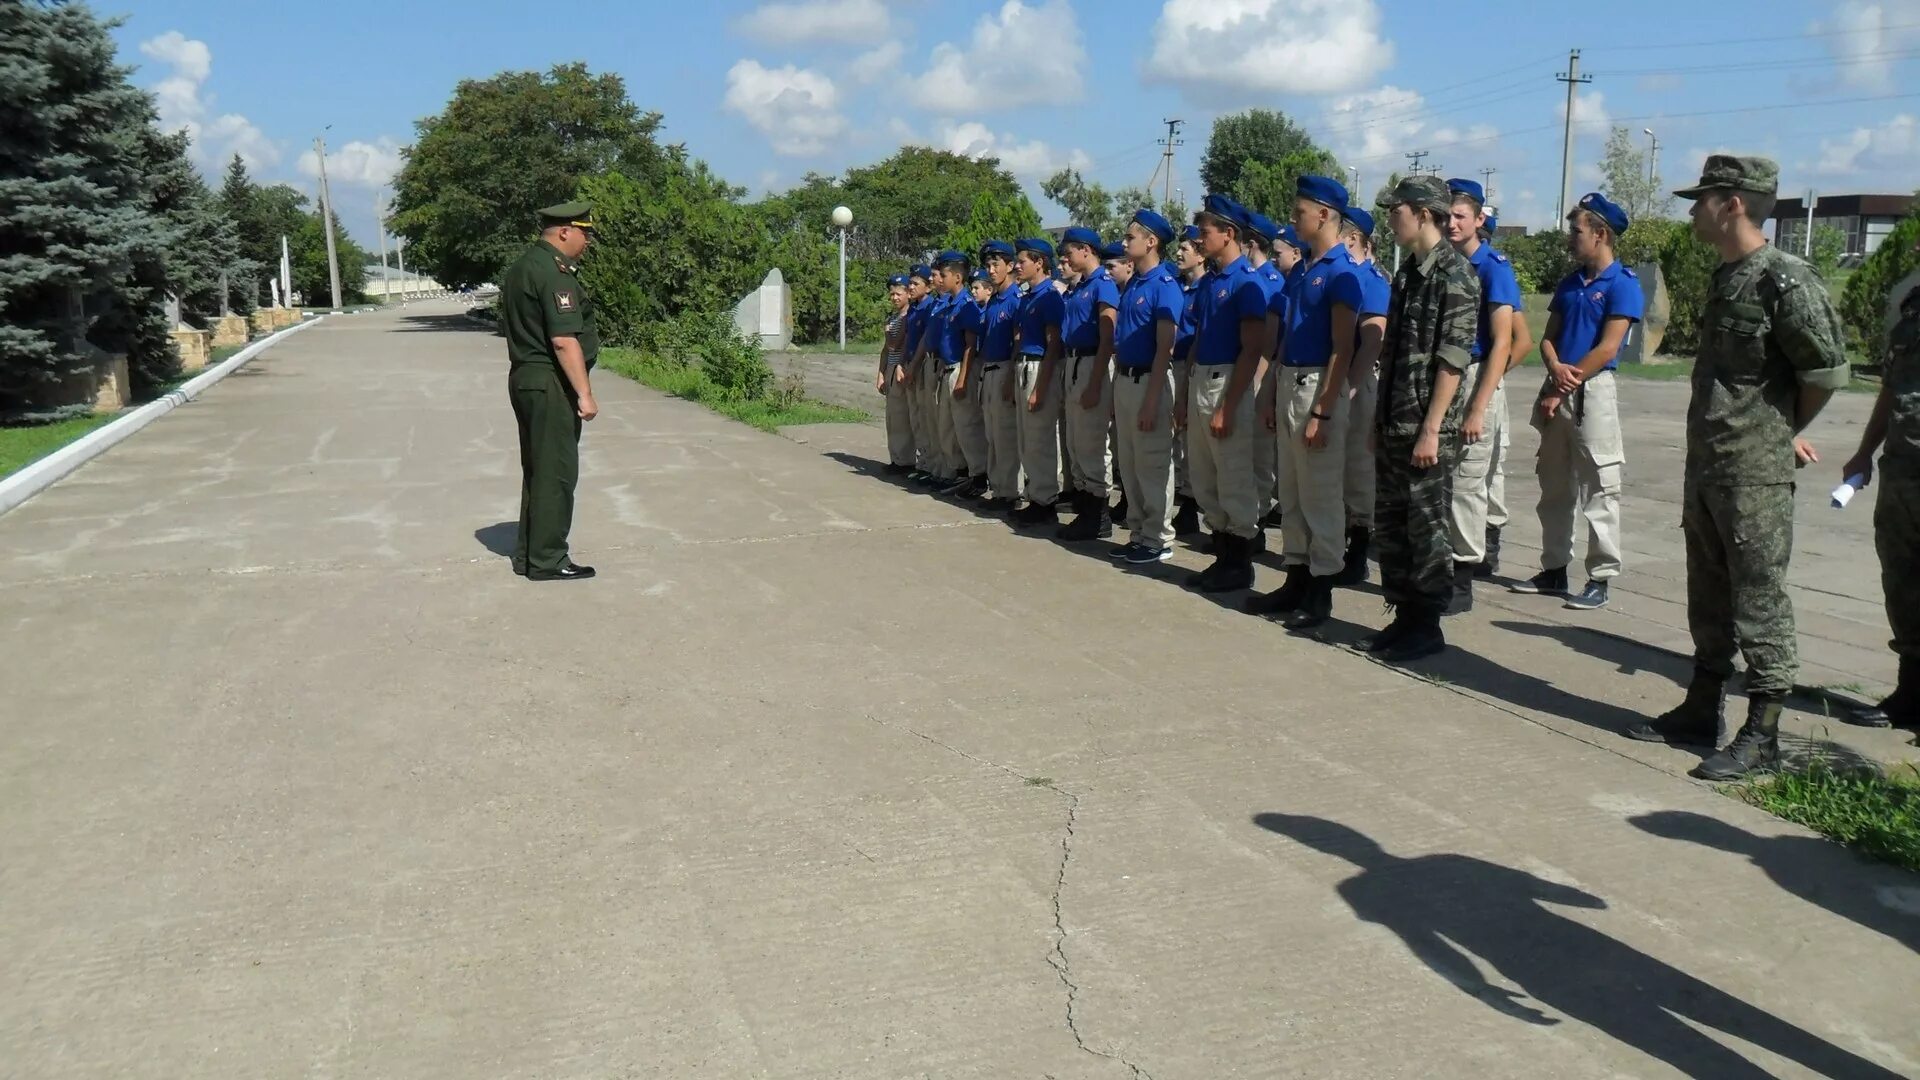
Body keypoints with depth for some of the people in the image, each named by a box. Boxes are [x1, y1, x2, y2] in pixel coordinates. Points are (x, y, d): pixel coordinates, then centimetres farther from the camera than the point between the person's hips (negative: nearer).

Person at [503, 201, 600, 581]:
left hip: (524, 378, 10)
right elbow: (563, 340, -23)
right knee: (556, 472, -4)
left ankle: (527, 554, 21)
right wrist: (584, 393, -21)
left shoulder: (520, 268, 15)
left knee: (537, 469, 15)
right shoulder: (554, 272, -16)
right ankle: (547, 560, 1)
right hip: (550, 383, -10)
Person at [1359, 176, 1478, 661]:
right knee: (1390, 524, 11)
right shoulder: (1407, 271, 14)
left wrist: (1431, 429, -19)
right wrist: (1380, 419, 15)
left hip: (1427, 428, -8)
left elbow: (1452, 358, -16)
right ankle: (1404, 616, 22)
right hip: (1392, 424, 8)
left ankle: (1427, 626, 11)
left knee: (1426, 528, 0)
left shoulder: (1455, 272, -10)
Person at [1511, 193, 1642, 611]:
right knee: (1554, 486, 12)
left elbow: (1606, 348, -13)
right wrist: (1556, 367, -9)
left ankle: (1600, 578, 1)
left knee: (1598, 489, -4)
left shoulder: (1622, 284, -7)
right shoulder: (1570, 283, 14)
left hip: (1592, 392, -7)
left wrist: (1563, 389, -12)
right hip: (1557, 390, 8)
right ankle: (1554, 569, 20)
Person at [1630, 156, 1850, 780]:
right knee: (1708, 600, 16)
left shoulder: (1786, 281, -15)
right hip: (1705, 467, 9)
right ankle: (1702, 711, 27)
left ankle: (1761, 734, 6)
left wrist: (1782, 433, -2)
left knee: (1759, 604, -2)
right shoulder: (1724, 278, 12)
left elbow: (1828, 371, -14)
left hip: (1756, 475, -9)